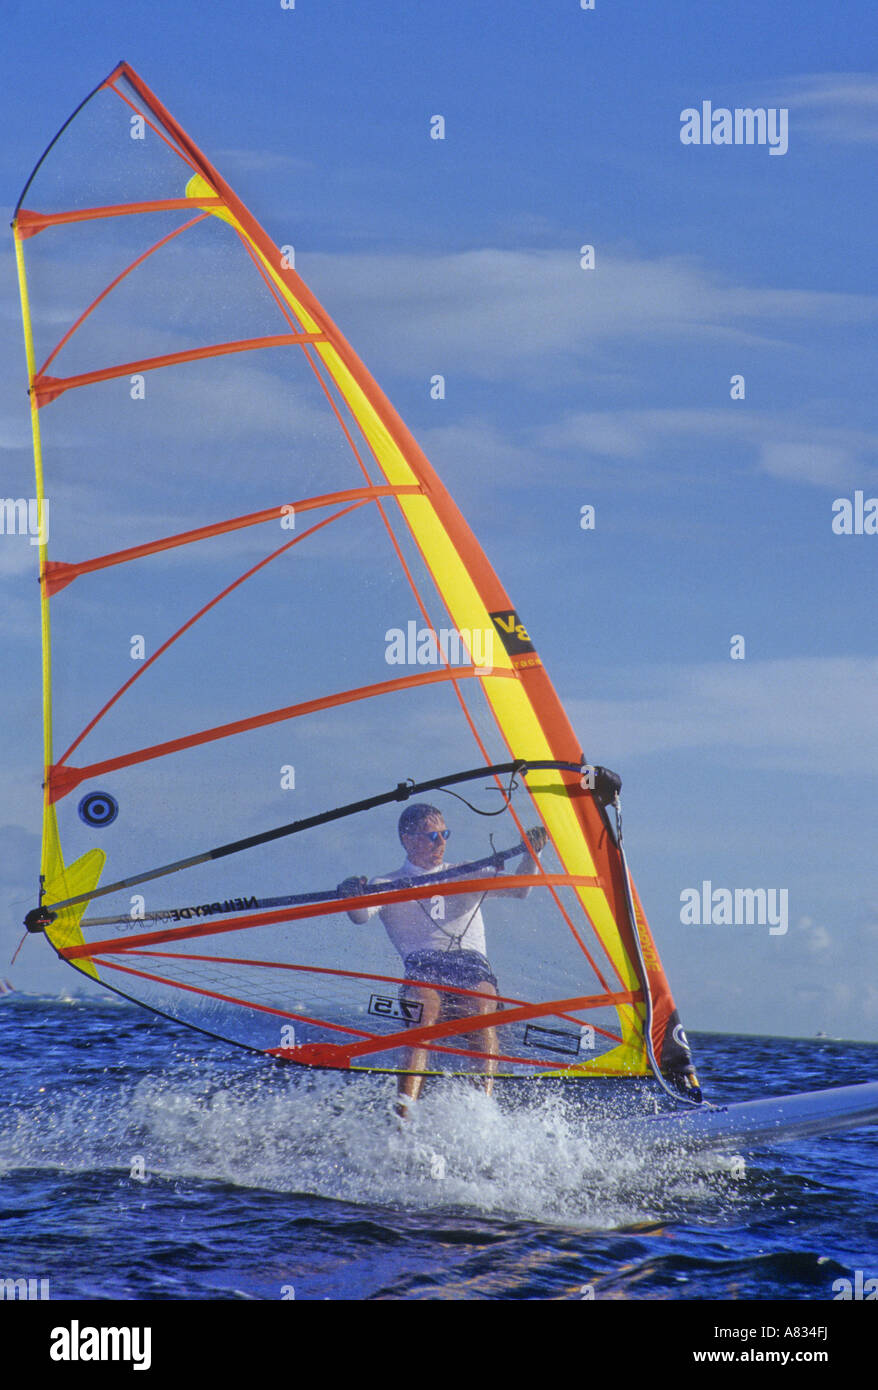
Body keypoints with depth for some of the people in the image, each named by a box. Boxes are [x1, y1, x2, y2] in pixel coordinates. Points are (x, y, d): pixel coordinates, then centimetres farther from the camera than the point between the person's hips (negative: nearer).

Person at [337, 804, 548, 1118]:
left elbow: (517, 888, 15)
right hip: (423, 963, -1)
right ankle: (404, 1110, -51)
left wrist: (532, 853, -5)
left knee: (481, 1003, -33)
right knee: (425, 1004, -35)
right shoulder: (388, 886, 21)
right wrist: (351, 898, -24)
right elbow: (361, 915, 0)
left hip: (473, 964, 1)